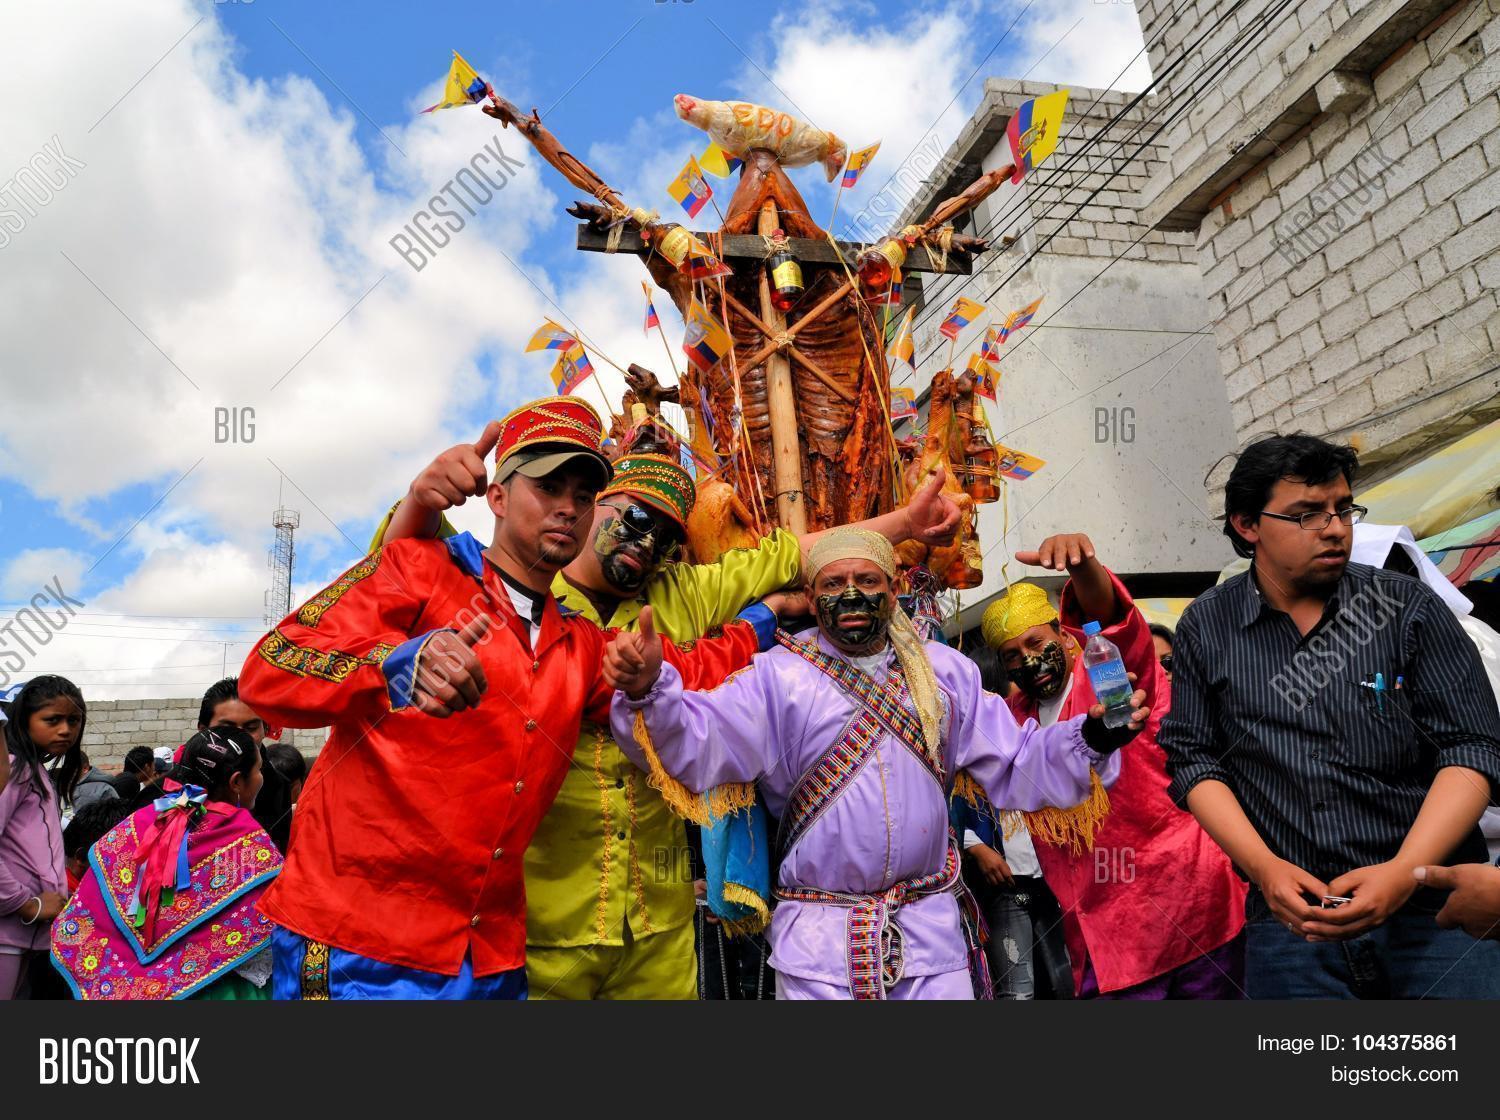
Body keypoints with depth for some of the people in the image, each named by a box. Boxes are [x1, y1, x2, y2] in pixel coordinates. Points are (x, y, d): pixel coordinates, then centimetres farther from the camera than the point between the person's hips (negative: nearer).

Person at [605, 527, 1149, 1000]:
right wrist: (647, 691, -35)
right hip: (818, 936, -2)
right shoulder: (778, 675, -5)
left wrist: (1092, 739, -10)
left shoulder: (944, 670, 6)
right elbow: (696, 745, -17)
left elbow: (1015, 767, 6)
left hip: (931, 930, 3)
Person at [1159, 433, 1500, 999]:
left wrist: (1403, 873, -15)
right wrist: (1264, 866, -9)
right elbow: (1194, 759, 4)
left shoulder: (1408, 607, 1)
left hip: (1432, 909, 0)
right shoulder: (1206, 628, 4)